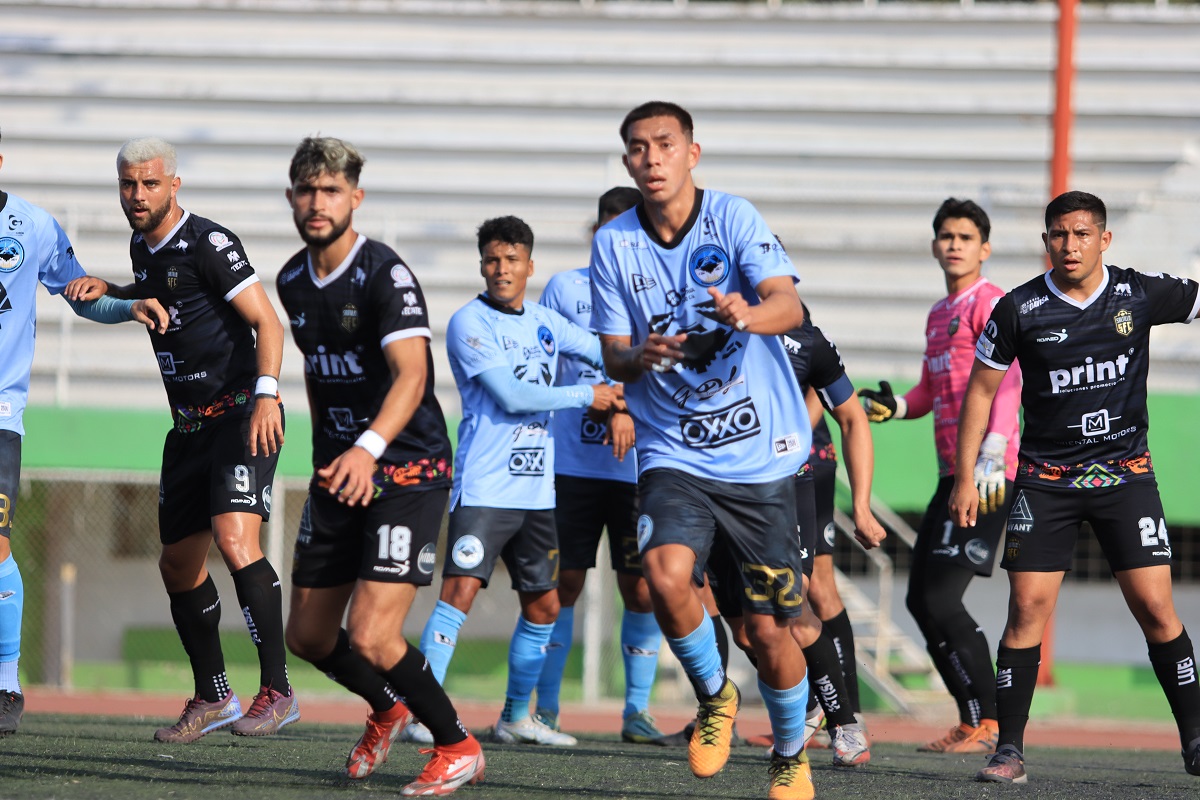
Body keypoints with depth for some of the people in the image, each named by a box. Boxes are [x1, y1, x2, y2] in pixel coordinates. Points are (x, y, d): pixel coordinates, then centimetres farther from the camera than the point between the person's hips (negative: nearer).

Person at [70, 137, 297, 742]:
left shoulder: (208, 244, -13)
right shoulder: (142, 247, 12)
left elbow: (266, 321, -15)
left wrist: (266, 394, -28)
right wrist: (107, 291, 13)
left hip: (242, 416, -9)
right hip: (190, 427, 9)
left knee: (235, 538, -24)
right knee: (178, 565, 10)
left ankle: (277, 689, -22)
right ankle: (212, 698, 24)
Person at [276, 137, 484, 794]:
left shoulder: (385, 275, -18)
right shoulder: (293, 281, 6)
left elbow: (411, 375, -31)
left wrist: (368, 448, -46)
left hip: (405, 471, -8)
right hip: (337, 473, 8)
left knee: (372, 639, -17)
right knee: (308, 635, 12)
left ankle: (457, 747, 5)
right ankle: (387, 711, 42)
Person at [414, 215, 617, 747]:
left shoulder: (546, 323, 13)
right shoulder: (469, 323, -6)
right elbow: (510, 395, -14)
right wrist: (585, 396, -7)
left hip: (537, 491, 7)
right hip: (484, 487, -7)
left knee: (543, 604, 9)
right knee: (460, 590, -18)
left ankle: (517, 717, 21)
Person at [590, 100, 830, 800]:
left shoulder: (733, 217, -7)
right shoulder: (613, 244, 2)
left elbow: (788, 304, -20)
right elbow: (614, 357, 4)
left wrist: (748, 314, -44)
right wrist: (638, 357, -21)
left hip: (760, 454, -1)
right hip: (674, 455, 2)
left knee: (770, 629, 0)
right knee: (666, 573, -27)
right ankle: (715, 696, 2)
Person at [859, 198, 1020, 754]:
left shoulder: (990, 303, -7)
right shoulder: (938, 314, 21)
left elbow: (1007, 381, -19)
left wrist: (991, 456, -30)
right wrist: (892, 406, 9)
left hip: (986, 475, -10)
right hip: (952, 473, 10)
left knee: (942, 600, -13)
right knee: (922, 599, 9)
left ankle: (985, 725, -8)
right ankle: (973, 722, 15)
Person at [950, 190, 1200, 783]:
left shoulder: (1141, 295, -3)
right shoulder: (1019, 310, -4)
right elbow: (980, 390, 4)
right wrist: (965, 477, 2)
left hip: (1125, 474, 0)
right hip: (1046, 480, 0)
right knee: (1027, 606, -7)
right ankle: (1010, 749, 0)